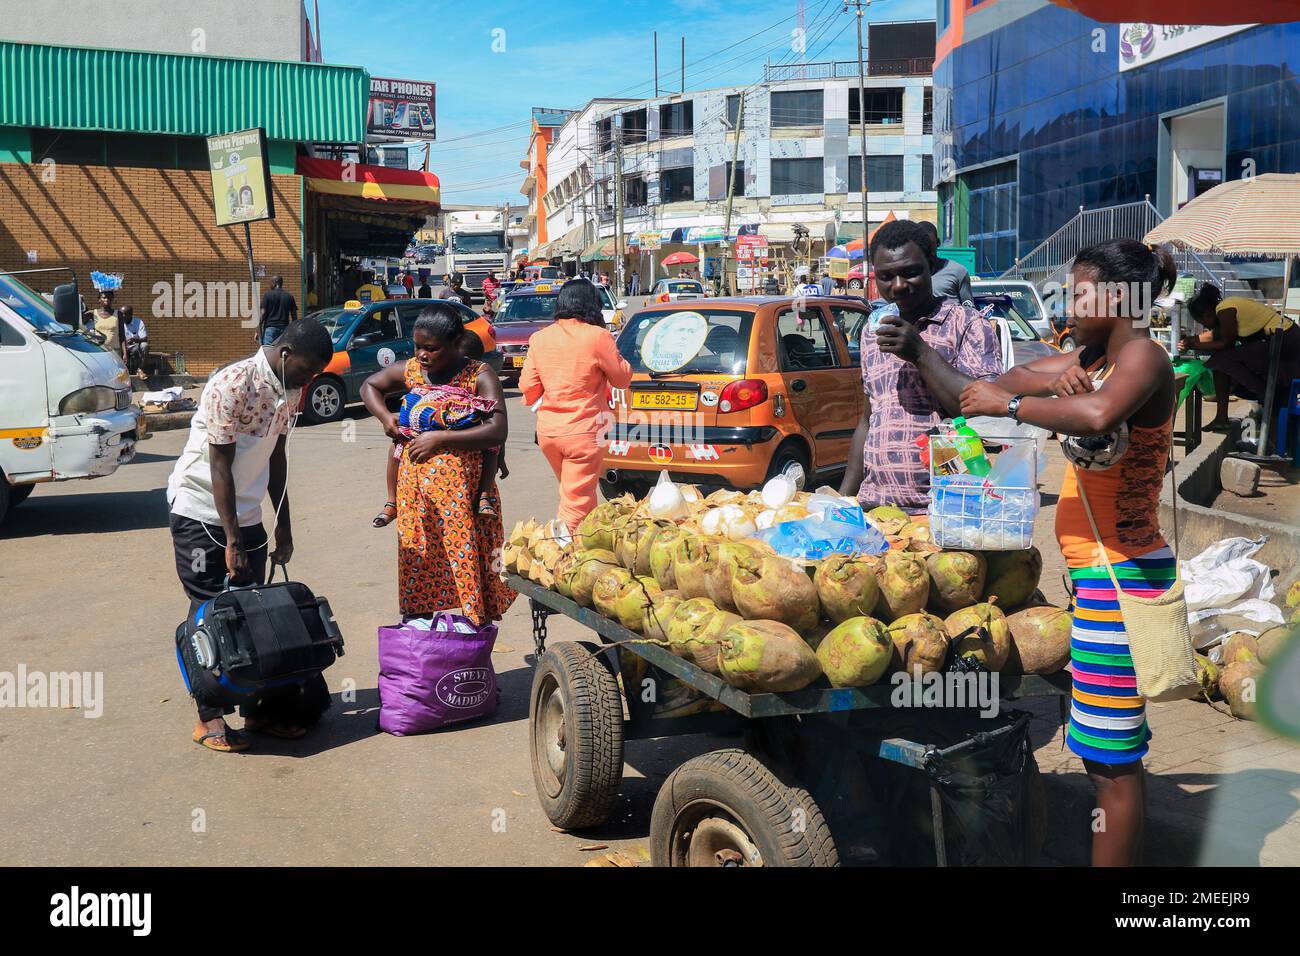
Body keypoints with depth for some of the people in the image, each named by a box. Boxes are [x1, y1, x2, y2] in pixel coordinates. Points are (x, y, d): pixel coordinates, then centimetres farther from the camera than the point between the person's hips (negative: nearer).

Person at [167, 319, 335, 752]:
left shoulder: (290, 390, 2)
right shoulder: (232, 385, -22)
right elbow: (220, 464, -20)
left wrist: (283, 525, 12)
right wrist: (232, 540, -19)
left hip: (246, 514, 7)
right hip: (201, 511, -7)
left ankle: (257, 707, 17)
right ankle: (210, 717, 9)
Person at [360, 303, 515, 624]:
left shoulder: (480, 377, -9)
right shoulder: (410, 372, 6)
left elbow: (497, 432, -20)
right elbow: (369, 386, 25)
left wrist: (440, 438, -21)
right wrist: (384, 417, 5)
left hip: (463, 489, -5)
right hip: (414, 486, 5)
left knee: (468, 563, -3)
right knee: (417, 565, 12)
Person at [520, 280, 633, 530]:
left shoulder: (538, 338, 2)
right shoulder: (597, 336, -12)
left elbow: (528, 386, 3)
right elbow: (622, 379, -2)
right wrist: (612, 352, 10)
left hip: (547, 431, 5)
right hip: (582, 432, -5)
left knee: (572, 493, 24)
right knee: (576, 504, 0)